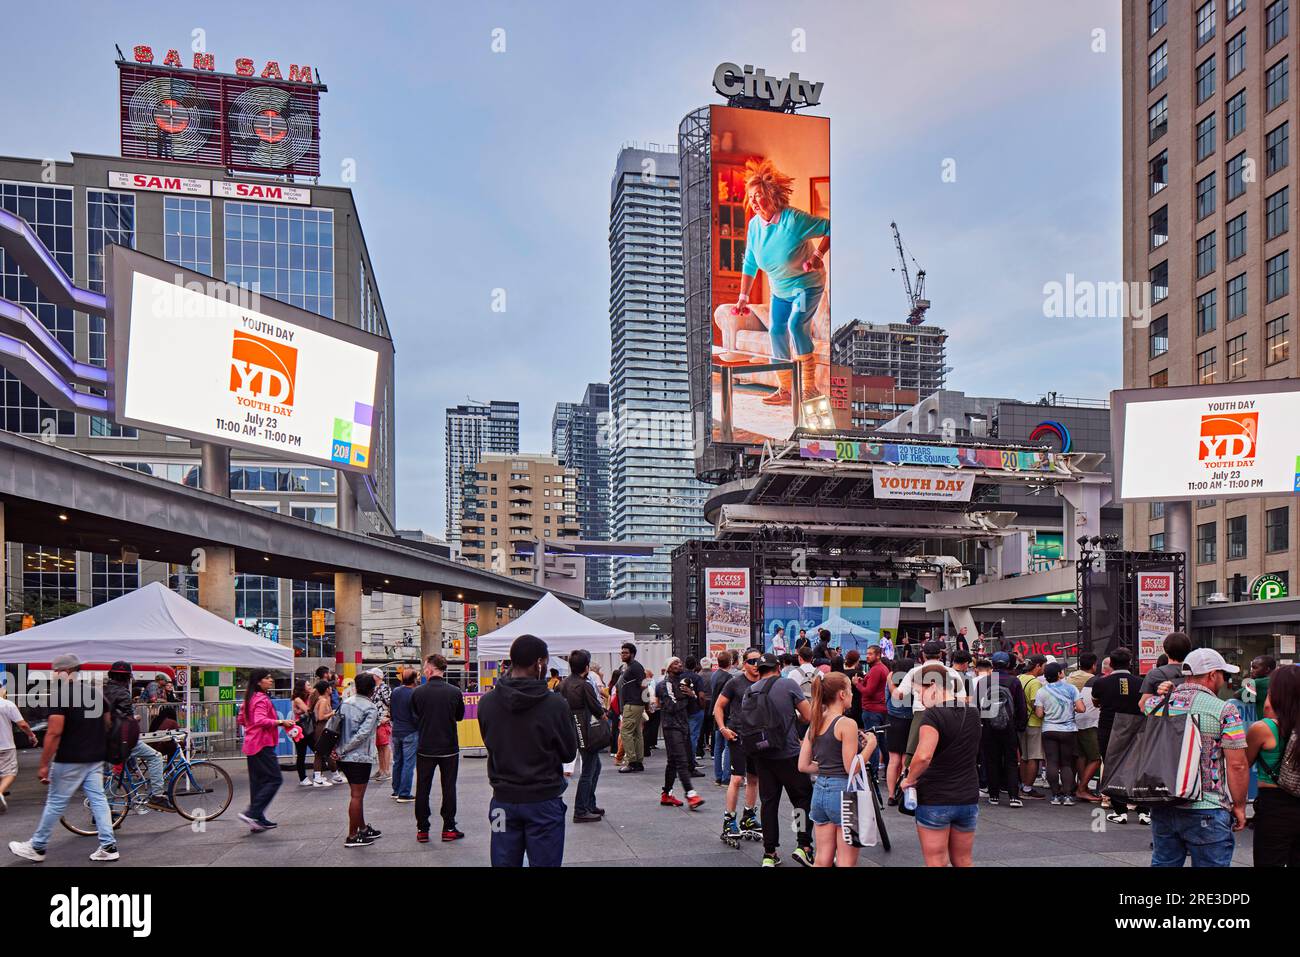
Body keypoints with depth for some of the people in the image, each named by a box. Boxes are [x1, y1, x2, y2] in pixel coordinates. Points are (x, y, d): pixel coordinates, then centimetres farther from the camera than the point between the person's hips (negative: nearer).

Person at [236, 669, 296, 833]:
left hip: (251, 744, 10)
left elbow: (241, 720, 22)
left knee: (258, 781, 13)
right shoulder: (261, 699, -15)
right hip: (262, 745, -10)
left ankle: (258, 820, 16)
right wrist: (280, 722, -28)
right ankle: (252, 813, -11)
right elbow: (261, 720, -28)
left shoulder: (249, 698, 14)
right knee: (275, 779, -7)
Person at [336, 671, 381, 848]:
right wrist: (343, 751, -14)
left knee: (357, 794, 19)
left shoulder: (346, 703, 6)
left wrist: (338, 749, 3)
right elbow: (362, 734, -20)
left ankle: (363, 828, 31)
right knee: (357, 795, 0)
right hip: (361, 757, -7)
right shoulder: (371, 708, -14)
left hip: (345, 758, 7)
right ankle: (352, 836, 4)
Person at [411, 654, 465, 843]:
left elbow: (414, 719, 1)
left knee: (422, 789, 10)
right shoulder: (455, 692, -9)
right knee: (449, 788, 9)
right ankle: (449, 829, 11)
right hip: (449, 748, 0)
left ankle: (422, 830, 14)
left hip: (425, 748, 0)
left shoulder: (418, 692, -10)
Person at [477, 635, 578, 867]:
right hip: (544, 801, -3)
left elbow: (490, 744, 7)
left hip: (503, 800, 3)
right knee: (544, 862, 6)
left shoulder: (486, 703, -5)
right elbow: (569, 752, -3)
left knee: (504, 862, 12)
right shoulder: (555, 704, -15)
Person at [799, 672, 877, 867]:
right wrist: (870, 745, -4)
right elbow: (851, 768, -15)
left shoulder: (815, 723, 8)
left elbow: (803, 766, 8)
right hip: (843, 792, -7)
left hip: (820, 790, 7)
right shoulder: (847, 724, -13)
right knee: (846, 863, 3)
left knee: (822, 860, 13)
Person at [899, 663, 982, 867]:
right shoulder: (972, 713, 3)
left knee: (936, 863, 4)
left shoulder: (932, 715, -17)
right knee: (963, 862, 17)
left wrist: (909, 779, -15)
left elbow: (924, 756, -30)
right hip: (968, 798, 6)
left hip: (934, 799, -6)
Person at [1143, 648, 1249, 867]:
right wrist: (1239, 807, -1)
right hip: (1205, 812, -5)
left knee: (1163, 862, 16)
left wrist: (1159, 696, 11)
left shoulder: (1156, 704, 2)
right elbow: (1237, 765, -11)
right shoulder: (1224, 711, -11)